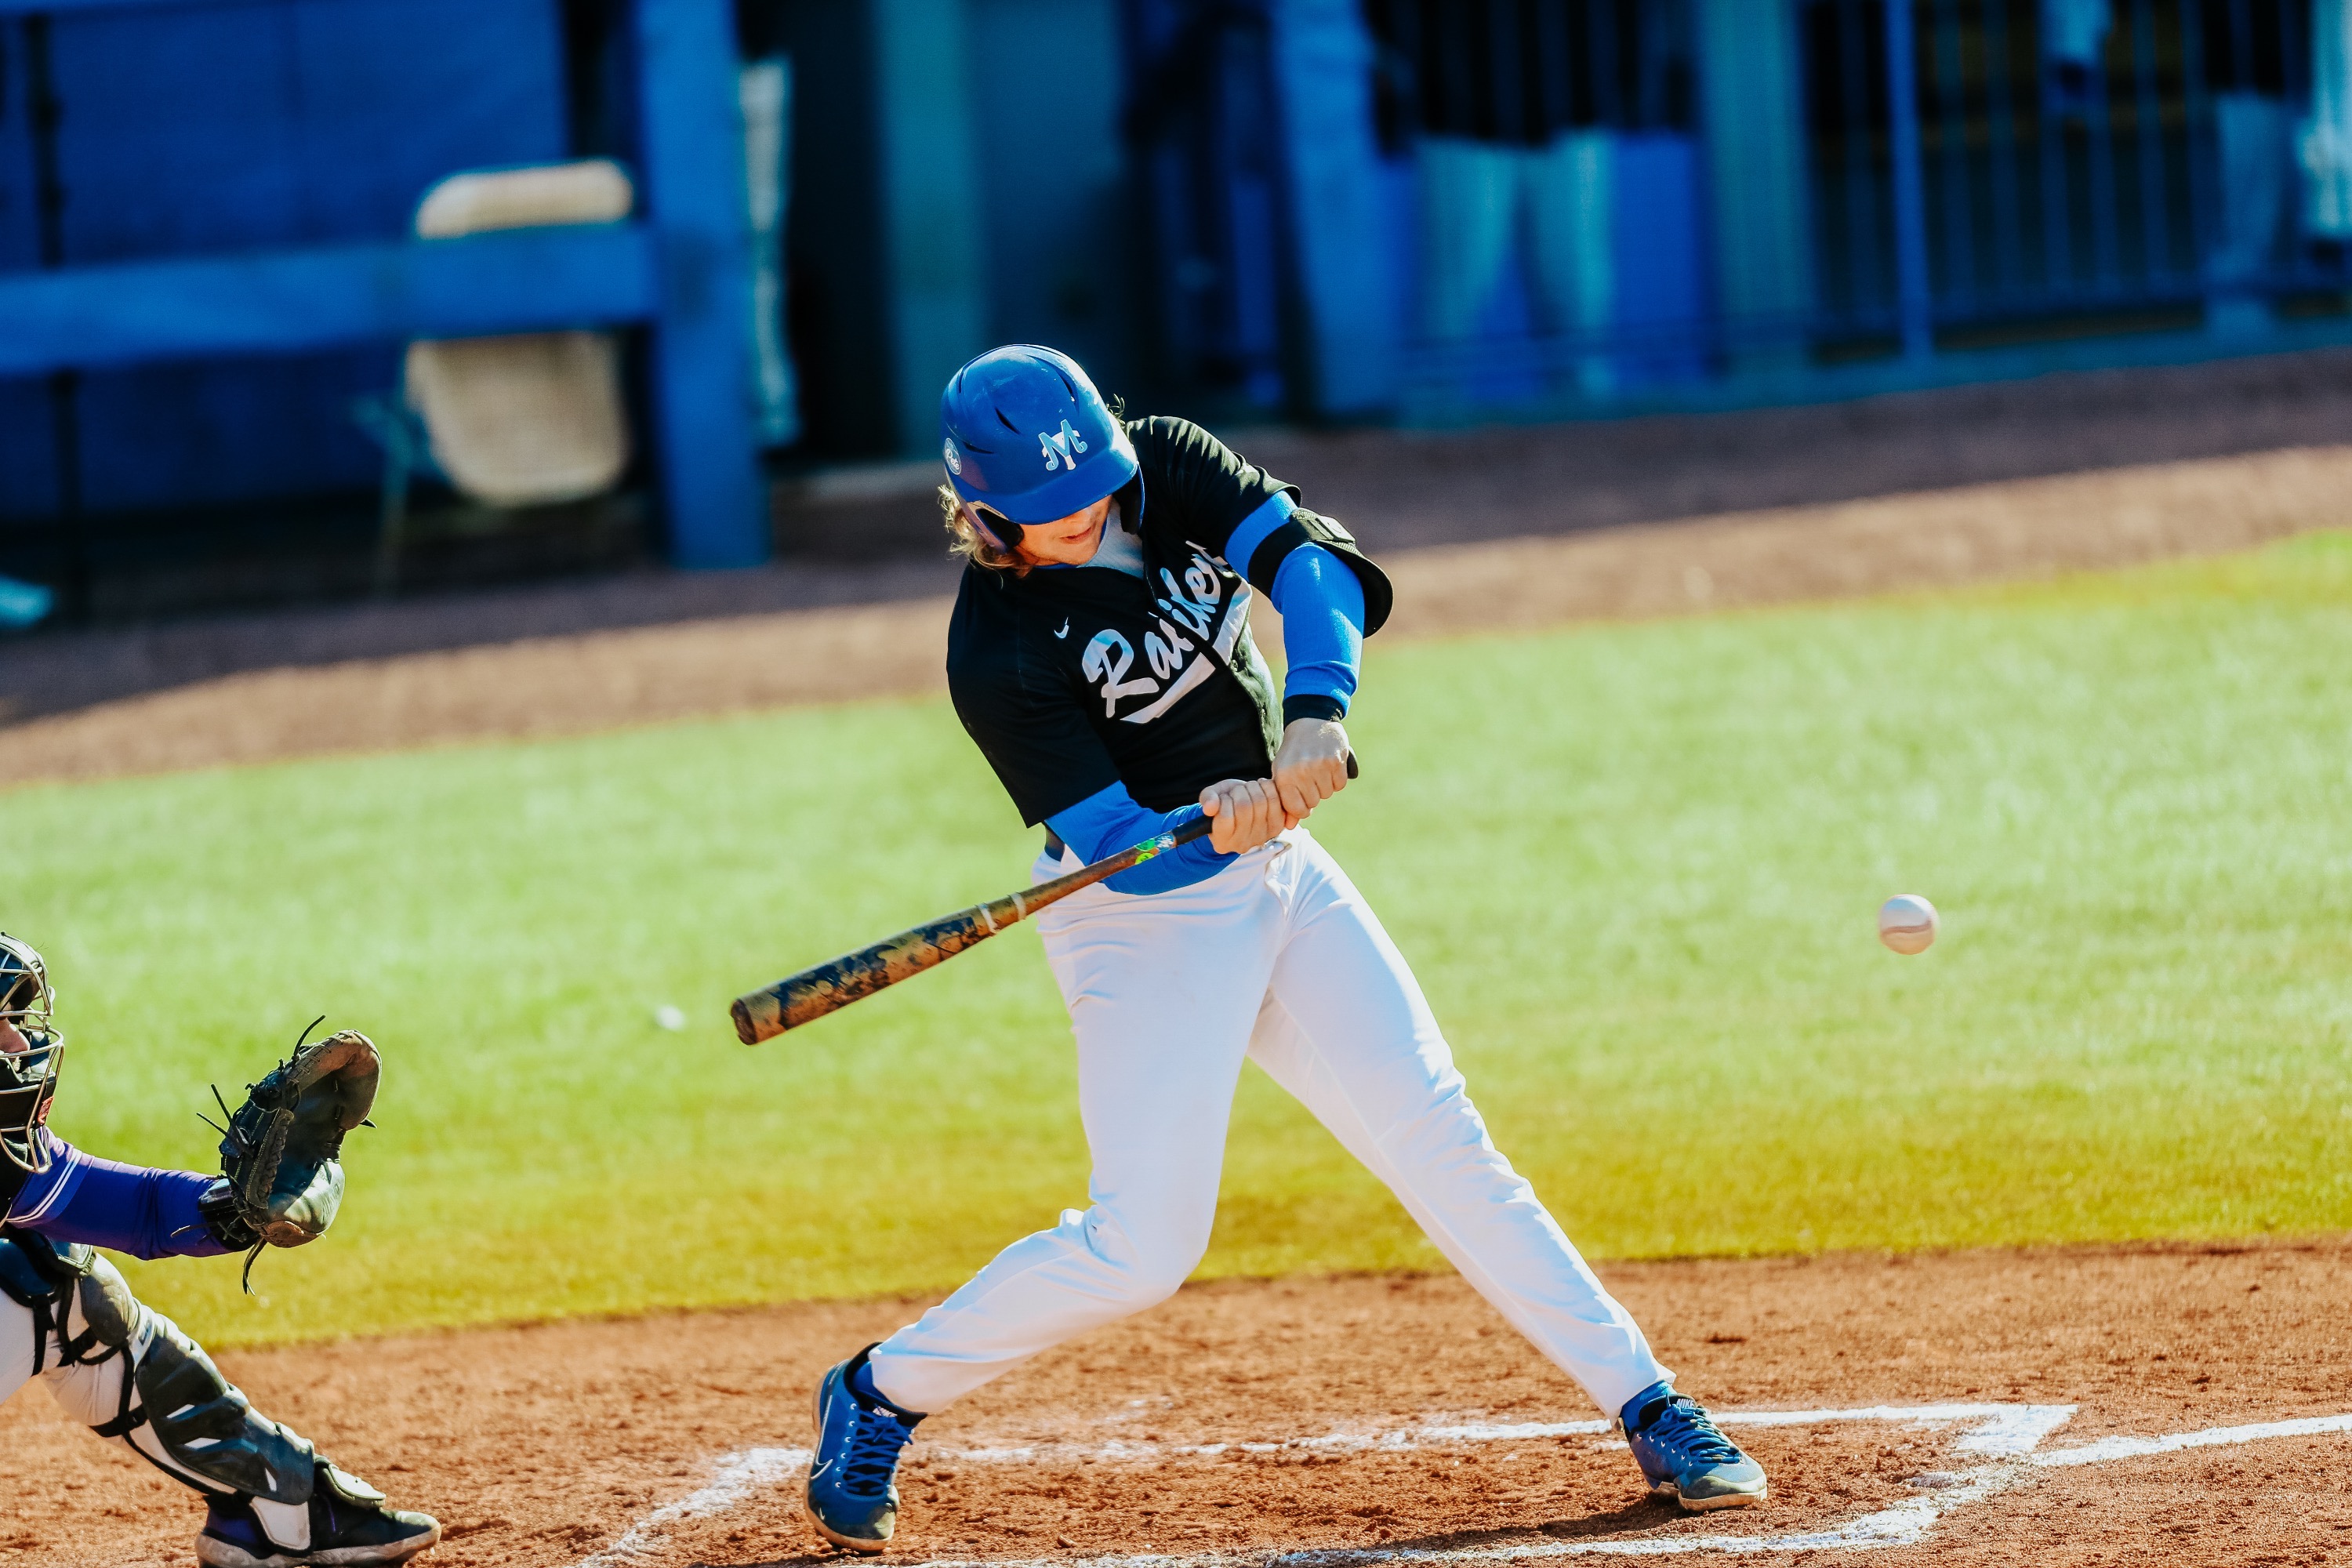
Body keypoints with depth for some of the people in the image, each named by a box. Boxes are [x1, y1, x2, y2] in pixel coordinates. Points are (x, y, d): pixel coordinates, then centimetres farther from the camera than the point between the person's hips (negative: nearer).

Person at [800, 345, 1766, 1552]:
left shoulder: (1163, 465, -8)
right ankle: (880, 1396, 10)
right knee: (1143, 1246, -9)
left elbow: (1306, 557, -21)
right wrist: (1213, 826, -45)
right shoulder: (996, 657, -22)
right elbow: (1117, 847, -24)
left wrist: (1315, 712, -38)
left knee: (1438, 1139, 1)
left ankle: (1646, 1407, 5)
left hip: (1278, 867, 5)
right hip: (1142, 913, -5)